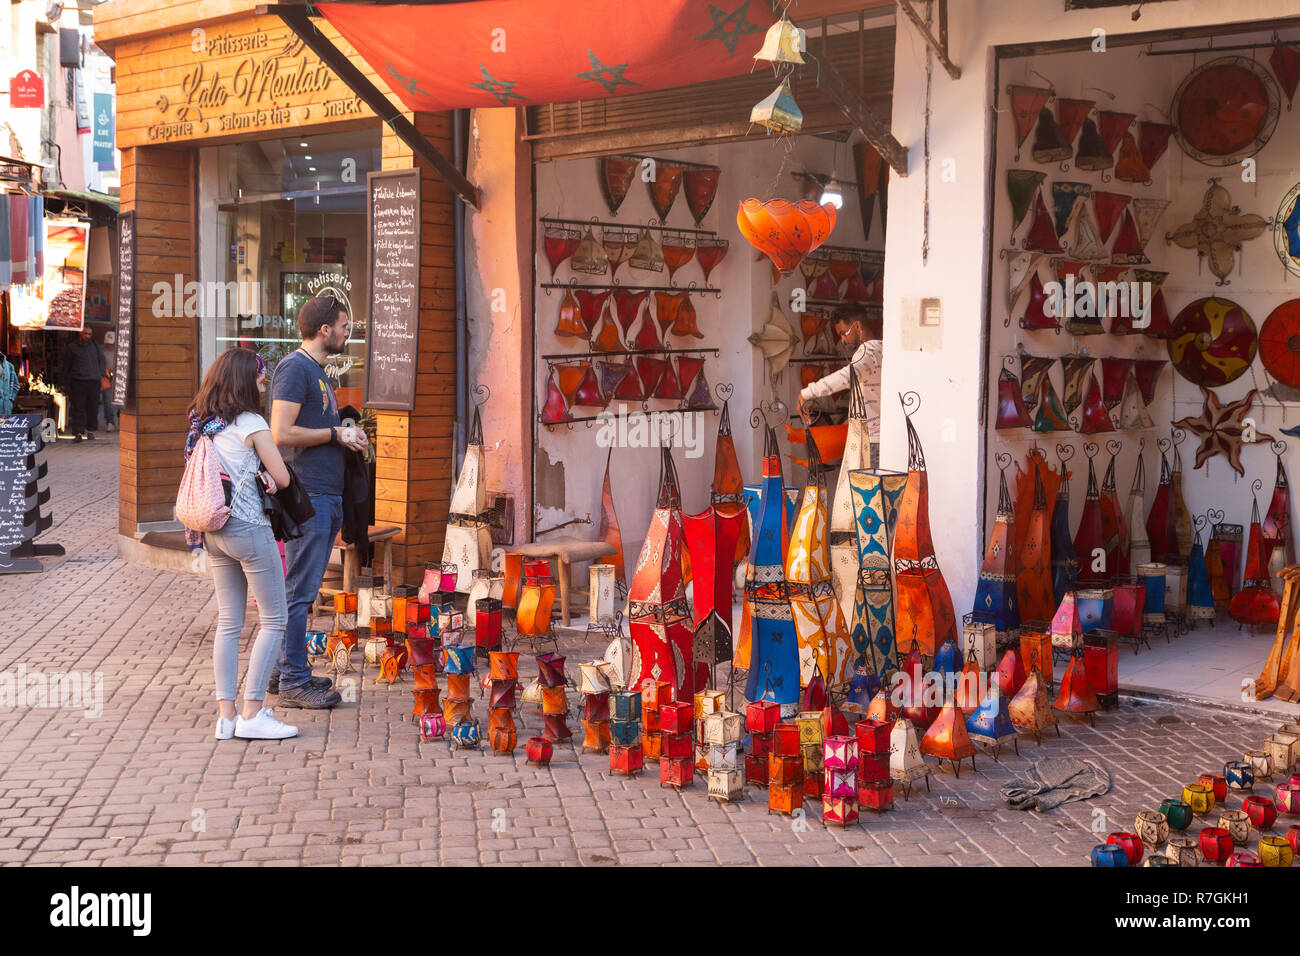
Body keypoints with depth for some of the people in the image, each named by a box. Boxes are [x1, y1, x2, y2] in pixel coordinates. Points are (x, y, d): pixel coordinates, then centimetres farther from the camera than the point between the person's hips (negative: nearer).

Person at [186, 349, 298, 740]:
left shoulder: (203, 425, 9)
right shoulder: (251, 423, -12)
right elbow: (282, 477, -10)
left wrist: (256, 474, 2)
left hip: (214, 531, 7)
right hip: (248, 528, -7)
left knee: (228, 623, 11)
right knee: (273, 620, 1)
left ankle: (226, 714, 10)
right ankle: (252, 713, -2)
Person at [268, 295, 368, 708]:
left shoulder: (317, 370, 20)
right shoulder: (294, 367, -11)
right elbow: (282, 433, -19)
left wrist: (347, 436, 9)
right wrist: (336, 433, -11)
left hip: (326, 494, 10)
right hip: (306, 493, -10)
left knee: (304, 589, 14)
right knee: (301, 590, -6)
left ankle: (285, 671, 22)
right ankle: (294, 682, -2)